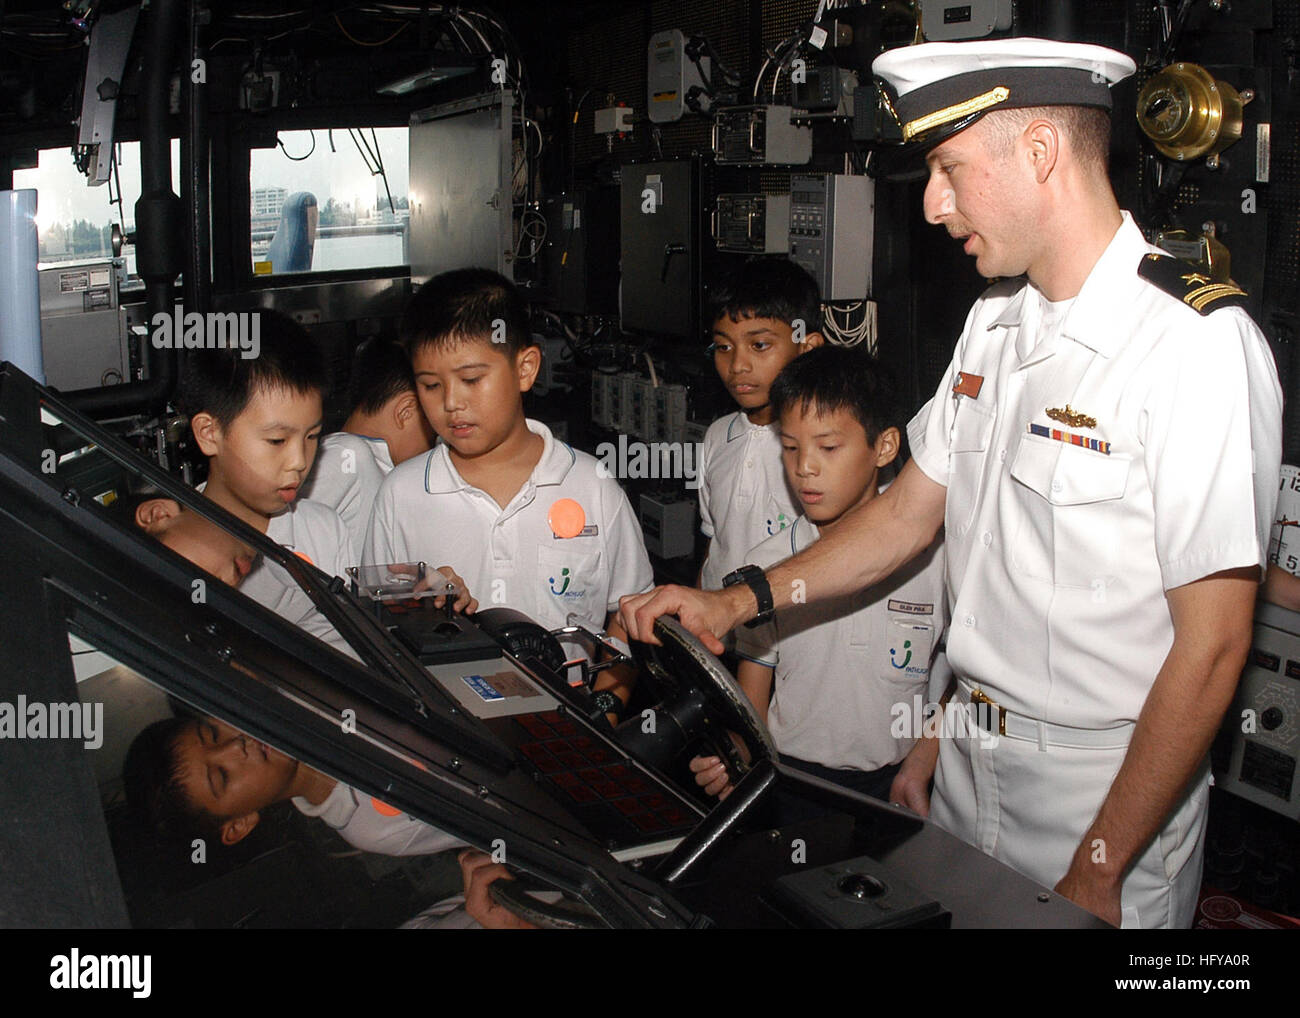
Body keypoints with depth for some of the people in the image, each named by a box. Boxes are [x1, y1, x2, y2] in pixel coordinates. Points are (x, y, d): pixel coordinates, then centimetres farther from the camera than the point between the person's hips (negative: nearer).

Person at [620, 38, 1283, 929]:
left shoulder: (1200, 346, -20)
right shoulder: (995, 323, 4)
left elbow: (1211, 648, -20)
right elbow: (910, 514, 12)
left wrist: (1097, 872, -16)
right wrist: (741, 602, 2)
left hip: (1112, 793, -6)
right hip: (968, 764, 7)